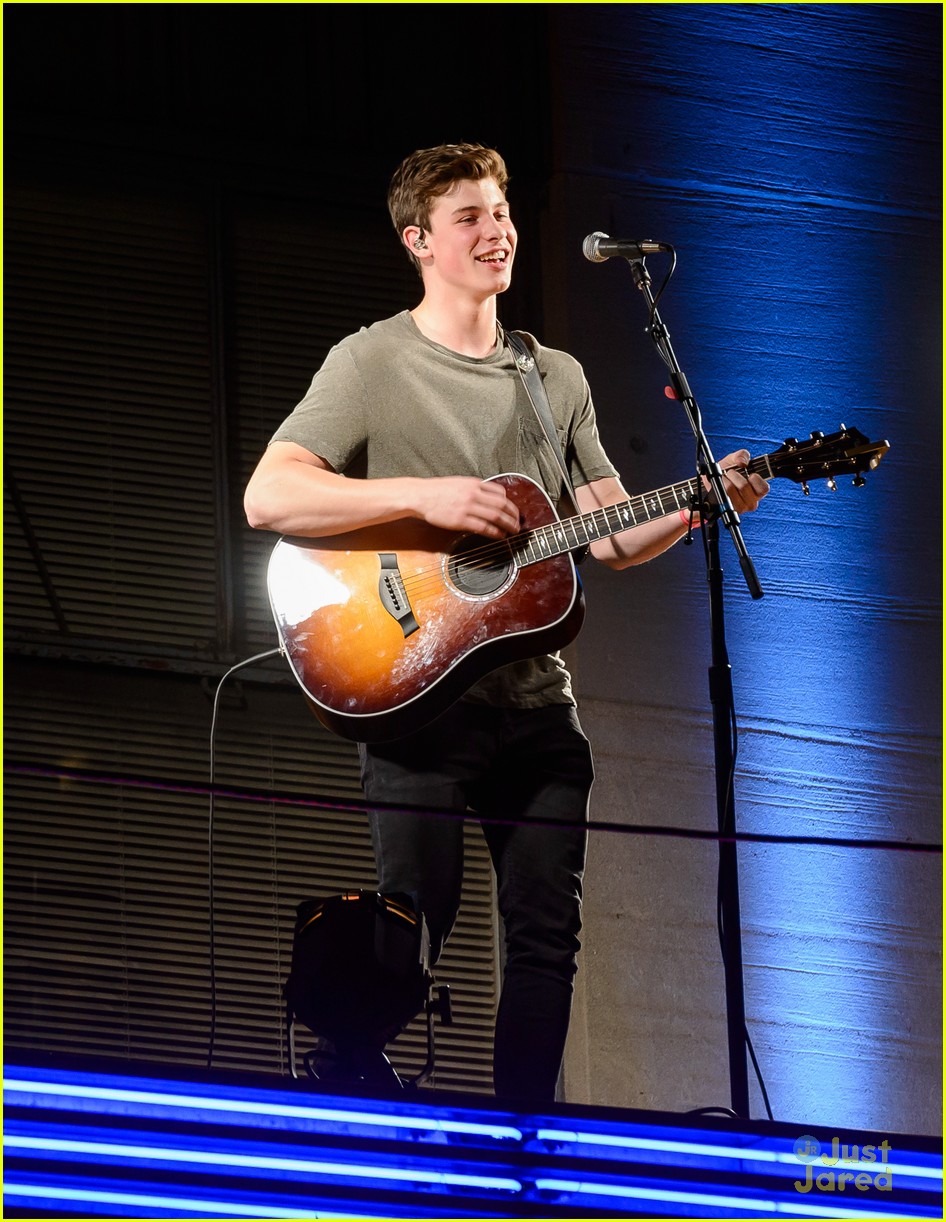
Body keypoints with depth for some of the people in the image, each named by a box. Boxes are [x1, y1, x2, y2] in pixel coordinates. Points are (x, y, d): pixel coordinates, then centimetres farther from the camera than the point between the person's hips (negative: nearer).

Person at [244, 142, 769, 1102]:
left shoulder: (558, 379, 16)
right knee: (412, 939, -7)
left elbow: (612, 537, 17)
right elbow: (268, 496, -13)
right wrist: (426, 495, -21)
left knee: (546, 939, 3)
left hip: (537, 706, 5)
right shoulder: (374, 363, -2)